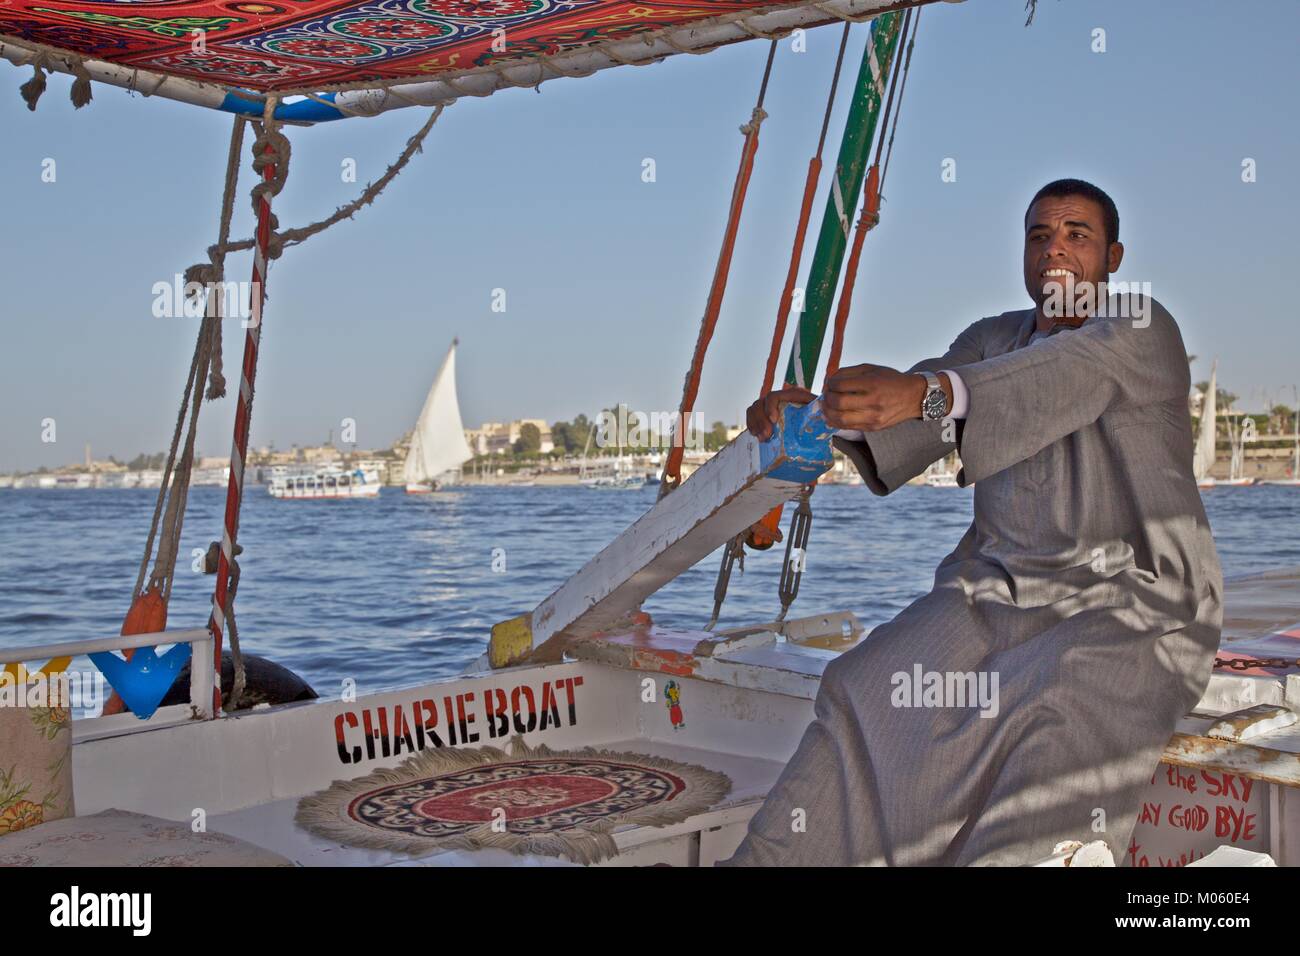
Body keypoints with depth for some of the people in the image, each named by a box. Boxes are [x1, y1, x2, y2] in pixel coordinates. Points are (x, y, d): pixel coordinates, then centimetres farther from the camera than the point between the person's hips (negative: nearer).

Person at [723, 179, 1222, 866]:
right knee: (866, 689, -16)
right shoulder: (993, 338, 15)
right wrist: (822, 412, -22)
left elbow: (1066, 373, -25)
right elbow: (910, 410, 0)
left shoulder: (1144, 329, -3)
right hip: (1001, 587, 5)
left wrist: (926, 392, -41)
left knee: (1063, 714, -34)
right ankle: (774, 861, -15)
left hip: (1132, 600, -4)